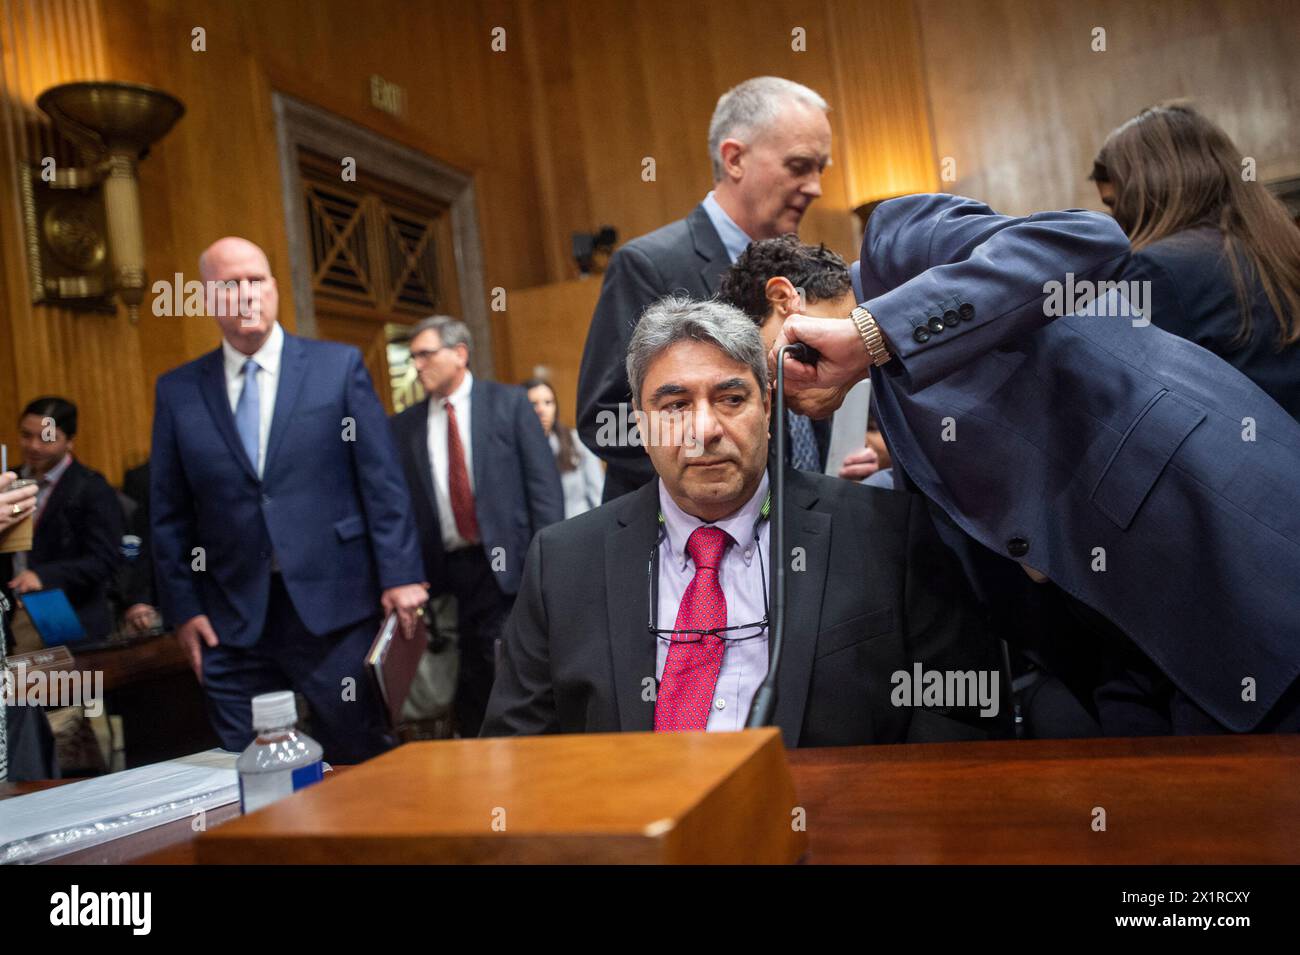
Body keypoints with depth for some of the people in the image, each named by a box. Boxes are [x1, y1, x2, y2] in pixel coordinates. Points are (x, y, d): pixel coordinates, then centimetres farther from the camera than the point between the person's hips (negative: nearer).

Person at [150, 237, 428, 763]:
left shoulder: (339, 365, 1)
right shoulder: (177, 390, 7)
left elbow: (382, 480, -1)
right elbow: (169, 514, 9)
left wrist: (400, 575, -6)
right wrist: (182, 606, 4)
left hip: (334, 605, -2)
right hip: (232, 620, 2)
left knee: (361, 762, 8)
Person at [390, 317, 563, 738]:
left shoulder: (509, 402, 1)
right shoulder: (404, 426, 9)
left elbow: (544, 483, -3)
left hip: (507, 562, -2)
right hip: (450, 570, 3)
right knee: (475, 676, 10)